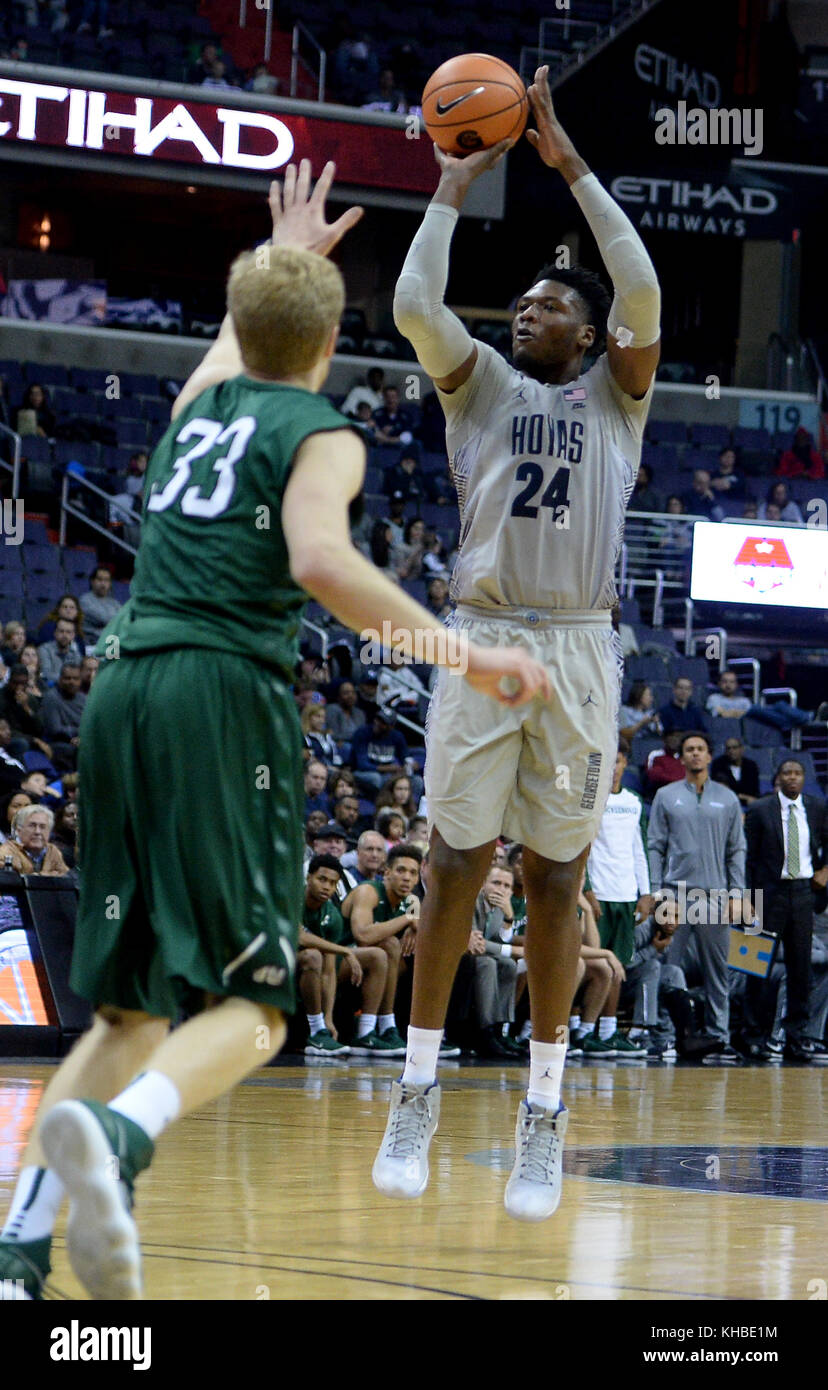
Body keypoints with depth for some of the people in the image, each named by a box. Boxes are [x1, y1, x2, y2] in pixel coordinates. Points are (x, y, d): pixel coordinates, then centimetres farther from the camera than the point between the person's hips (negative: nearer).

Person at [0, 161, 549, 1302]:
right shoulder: (321, 434, 2)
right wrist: (458, 652, -17)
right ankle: (113, 1137, -38)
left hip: (122, 690, 6)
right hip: (226, 695, -6)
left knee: (130, 1011, 11)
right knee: (248, 1009, -8)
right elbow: (321, 562, -17)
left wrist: (285, 257, 61)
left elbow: (237, 342, 46)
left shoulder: (199, 406, 21)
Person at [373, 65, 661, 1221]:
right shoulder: (482, 382, 12)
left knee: (555, 879, 3)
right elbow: (413, 304, -5)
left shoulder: (614, 394, 10)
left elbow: (644, 293, -8)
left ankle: (544, 1111, 9)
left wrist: (570, 163, -7)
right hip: (481, 642, 0)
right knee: (456, 866, 1)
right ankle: (419, 1090, 10)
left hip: (578, 650, 0)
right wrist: (454, 189, 1)